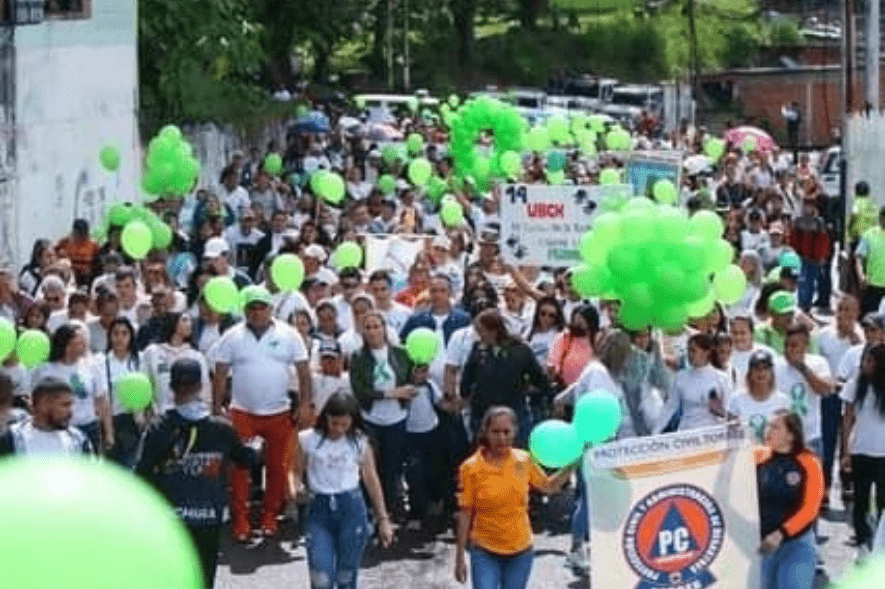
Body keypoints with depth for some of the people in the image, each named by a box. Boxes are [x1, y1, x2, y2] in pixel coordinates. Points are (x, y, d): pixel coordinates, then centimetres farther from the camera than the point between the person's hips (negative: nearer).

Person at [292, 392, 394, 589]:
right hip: (319, 509, 0)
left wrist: (383, 519, 9)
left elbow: (371, 480, 8)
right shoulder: (308, 440, -2)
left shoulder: (359, 442, 1)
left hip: (352, 508, 1)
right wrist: (296, 487, -18)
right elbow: (297, 472, 7)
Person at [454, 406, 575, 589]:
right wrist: (460, 558, -6)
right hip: (485, 553, -3)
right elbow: (465, 514, -8)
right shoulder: (471, 468, -12)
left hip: (520, 552, 3)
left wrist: (570, 467, -1)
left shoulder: (524, 461, -3)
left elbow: (549, 486, 15)